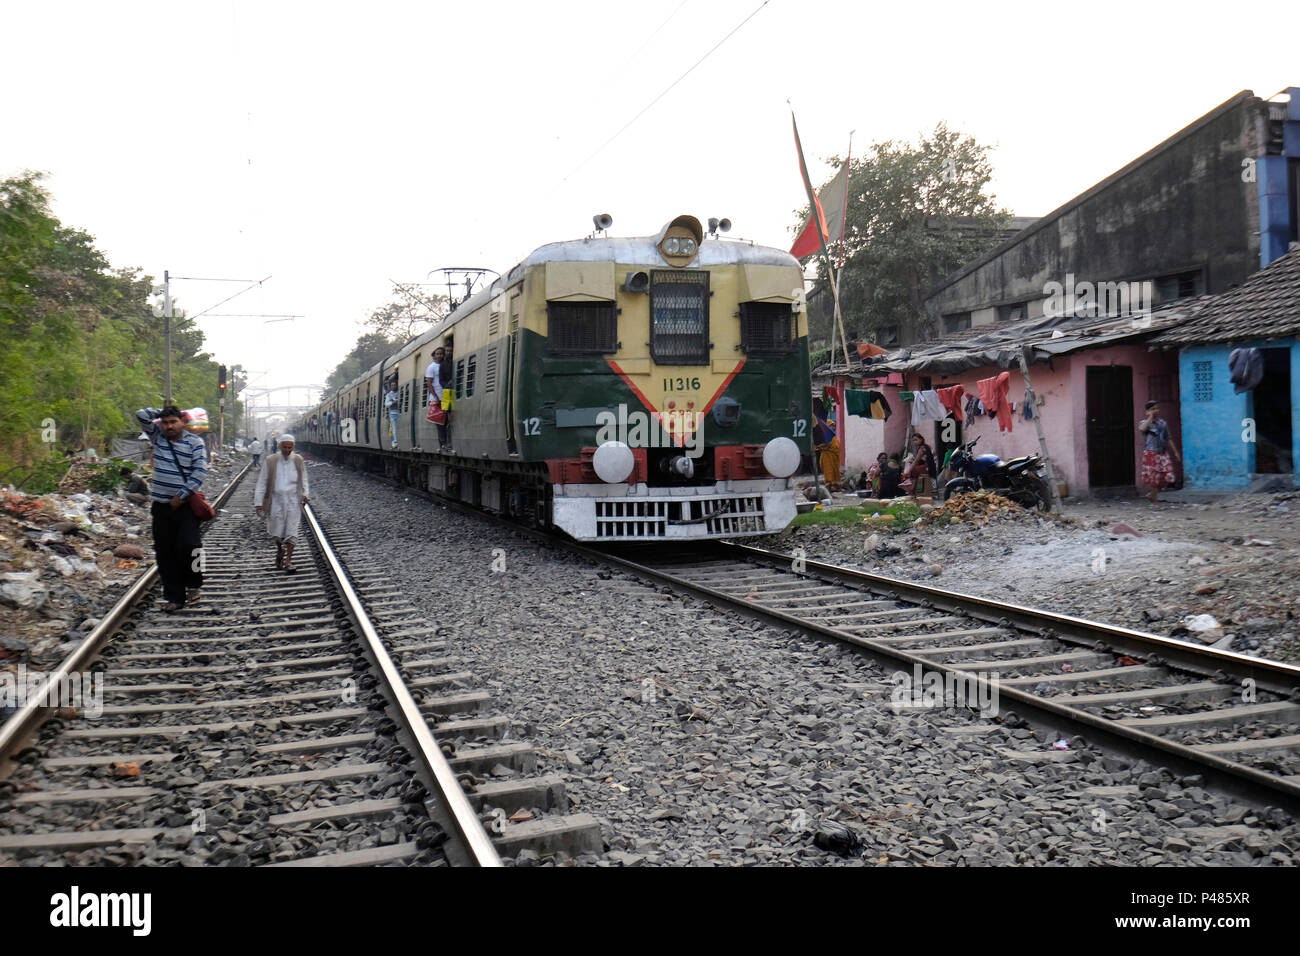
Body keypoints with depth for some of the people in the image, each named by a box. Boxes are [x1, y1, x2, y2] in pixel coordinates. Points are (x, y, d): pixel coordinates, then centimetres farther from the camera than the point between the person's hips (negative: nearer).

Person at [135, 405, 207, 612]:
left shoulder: (194, 442, -3)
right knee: (165, 553, 4)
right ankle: (174, 597, 11)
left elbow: (199, 471, -11)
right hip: (162, 506, 4)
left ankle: (193, 585, 5)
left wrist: (181, 496, -13)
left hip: (186, 505, -4)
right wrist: (162, 414, 7)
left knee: (188, 545, -18)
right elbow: (142, 415, 4)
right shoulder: (157, 436, 10)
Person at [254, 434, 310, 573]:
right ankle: (279, 551, 39)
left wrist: (304, 494, 1)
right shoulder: (271, 461, -3)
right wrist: (258, 502, -4)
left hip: (293, 501, 0)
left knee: (292, 530, -6)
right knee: (277, 531, 10)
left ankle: (288, 560, -3)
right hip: (276, 500, 0)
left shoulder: (298, 460, 1)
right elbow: (262, 482, 0)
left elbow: (304, 479, 14)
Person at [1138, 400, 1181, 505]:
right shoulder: (1145, 422, -2)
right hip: (1150, 453, -5)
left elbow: (1168, 439, 17)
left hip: (1163, 453, 5)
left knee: (1168, 476, -3)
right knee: (1153, 477, -4)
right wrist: (1150, 417, -18)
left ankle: (1152, 493, 20)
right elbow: (1142, 429, -28)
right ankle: (1155, 500, 8)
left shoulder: (1163, 423, 13)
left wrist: (1176, 452, 14)